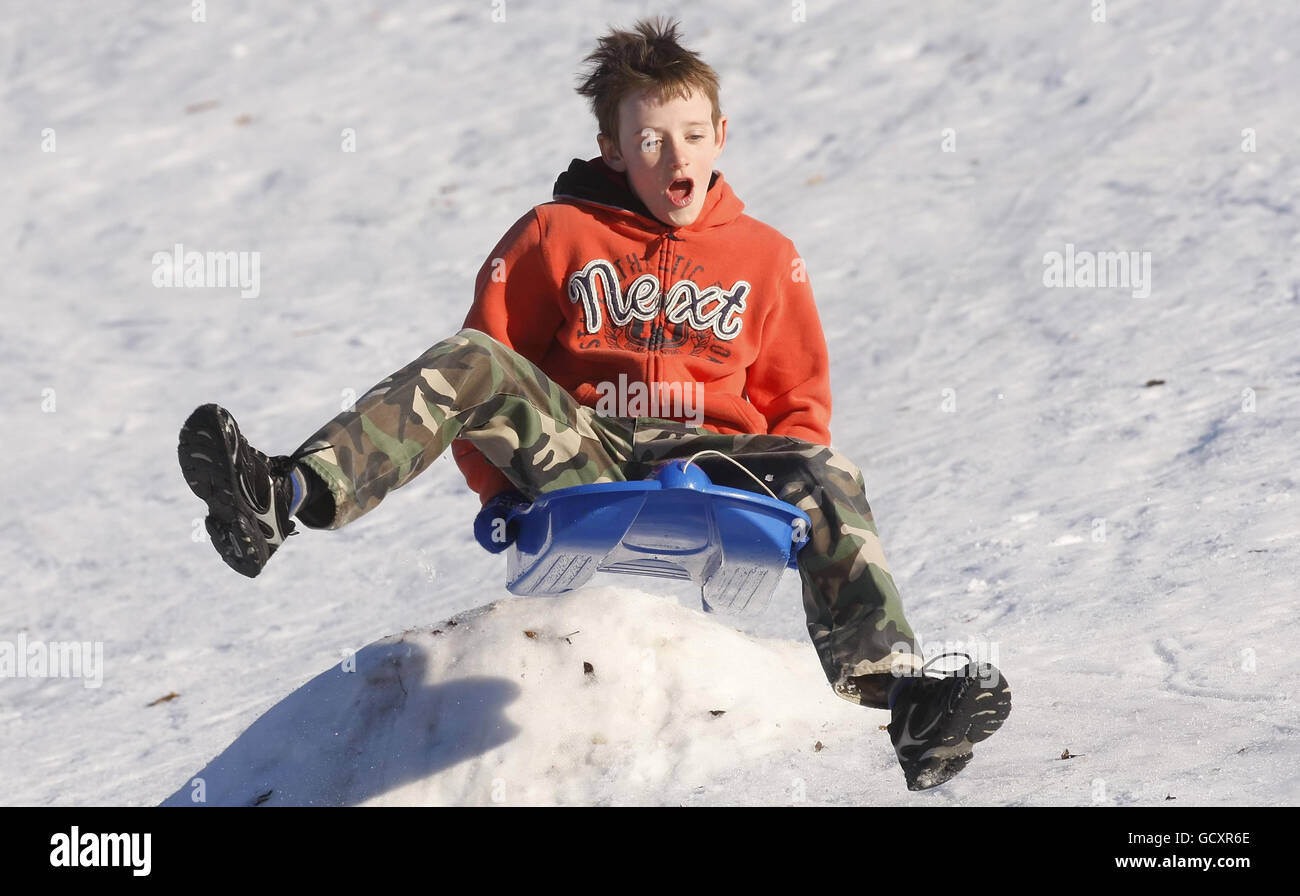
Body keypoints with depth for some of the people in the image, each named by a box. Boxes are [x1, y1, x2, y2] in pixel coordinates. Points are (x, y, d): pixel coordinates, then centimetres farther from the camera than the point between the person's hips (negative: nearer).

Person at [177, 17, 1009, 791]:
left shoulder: (766, 257, 17)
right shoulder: (557, 235, 13)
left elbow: (799, 400, 19)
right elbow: (492, 357, 13)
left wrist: (790, 480, -1)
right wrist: (501, 480, 1)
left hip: (706, 458, 0)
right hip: (579, 454, 0)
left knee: (828, 475, -31)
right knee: (470, 362, -27)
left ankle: (898, 692, -46)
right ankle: (284, 499, -47)